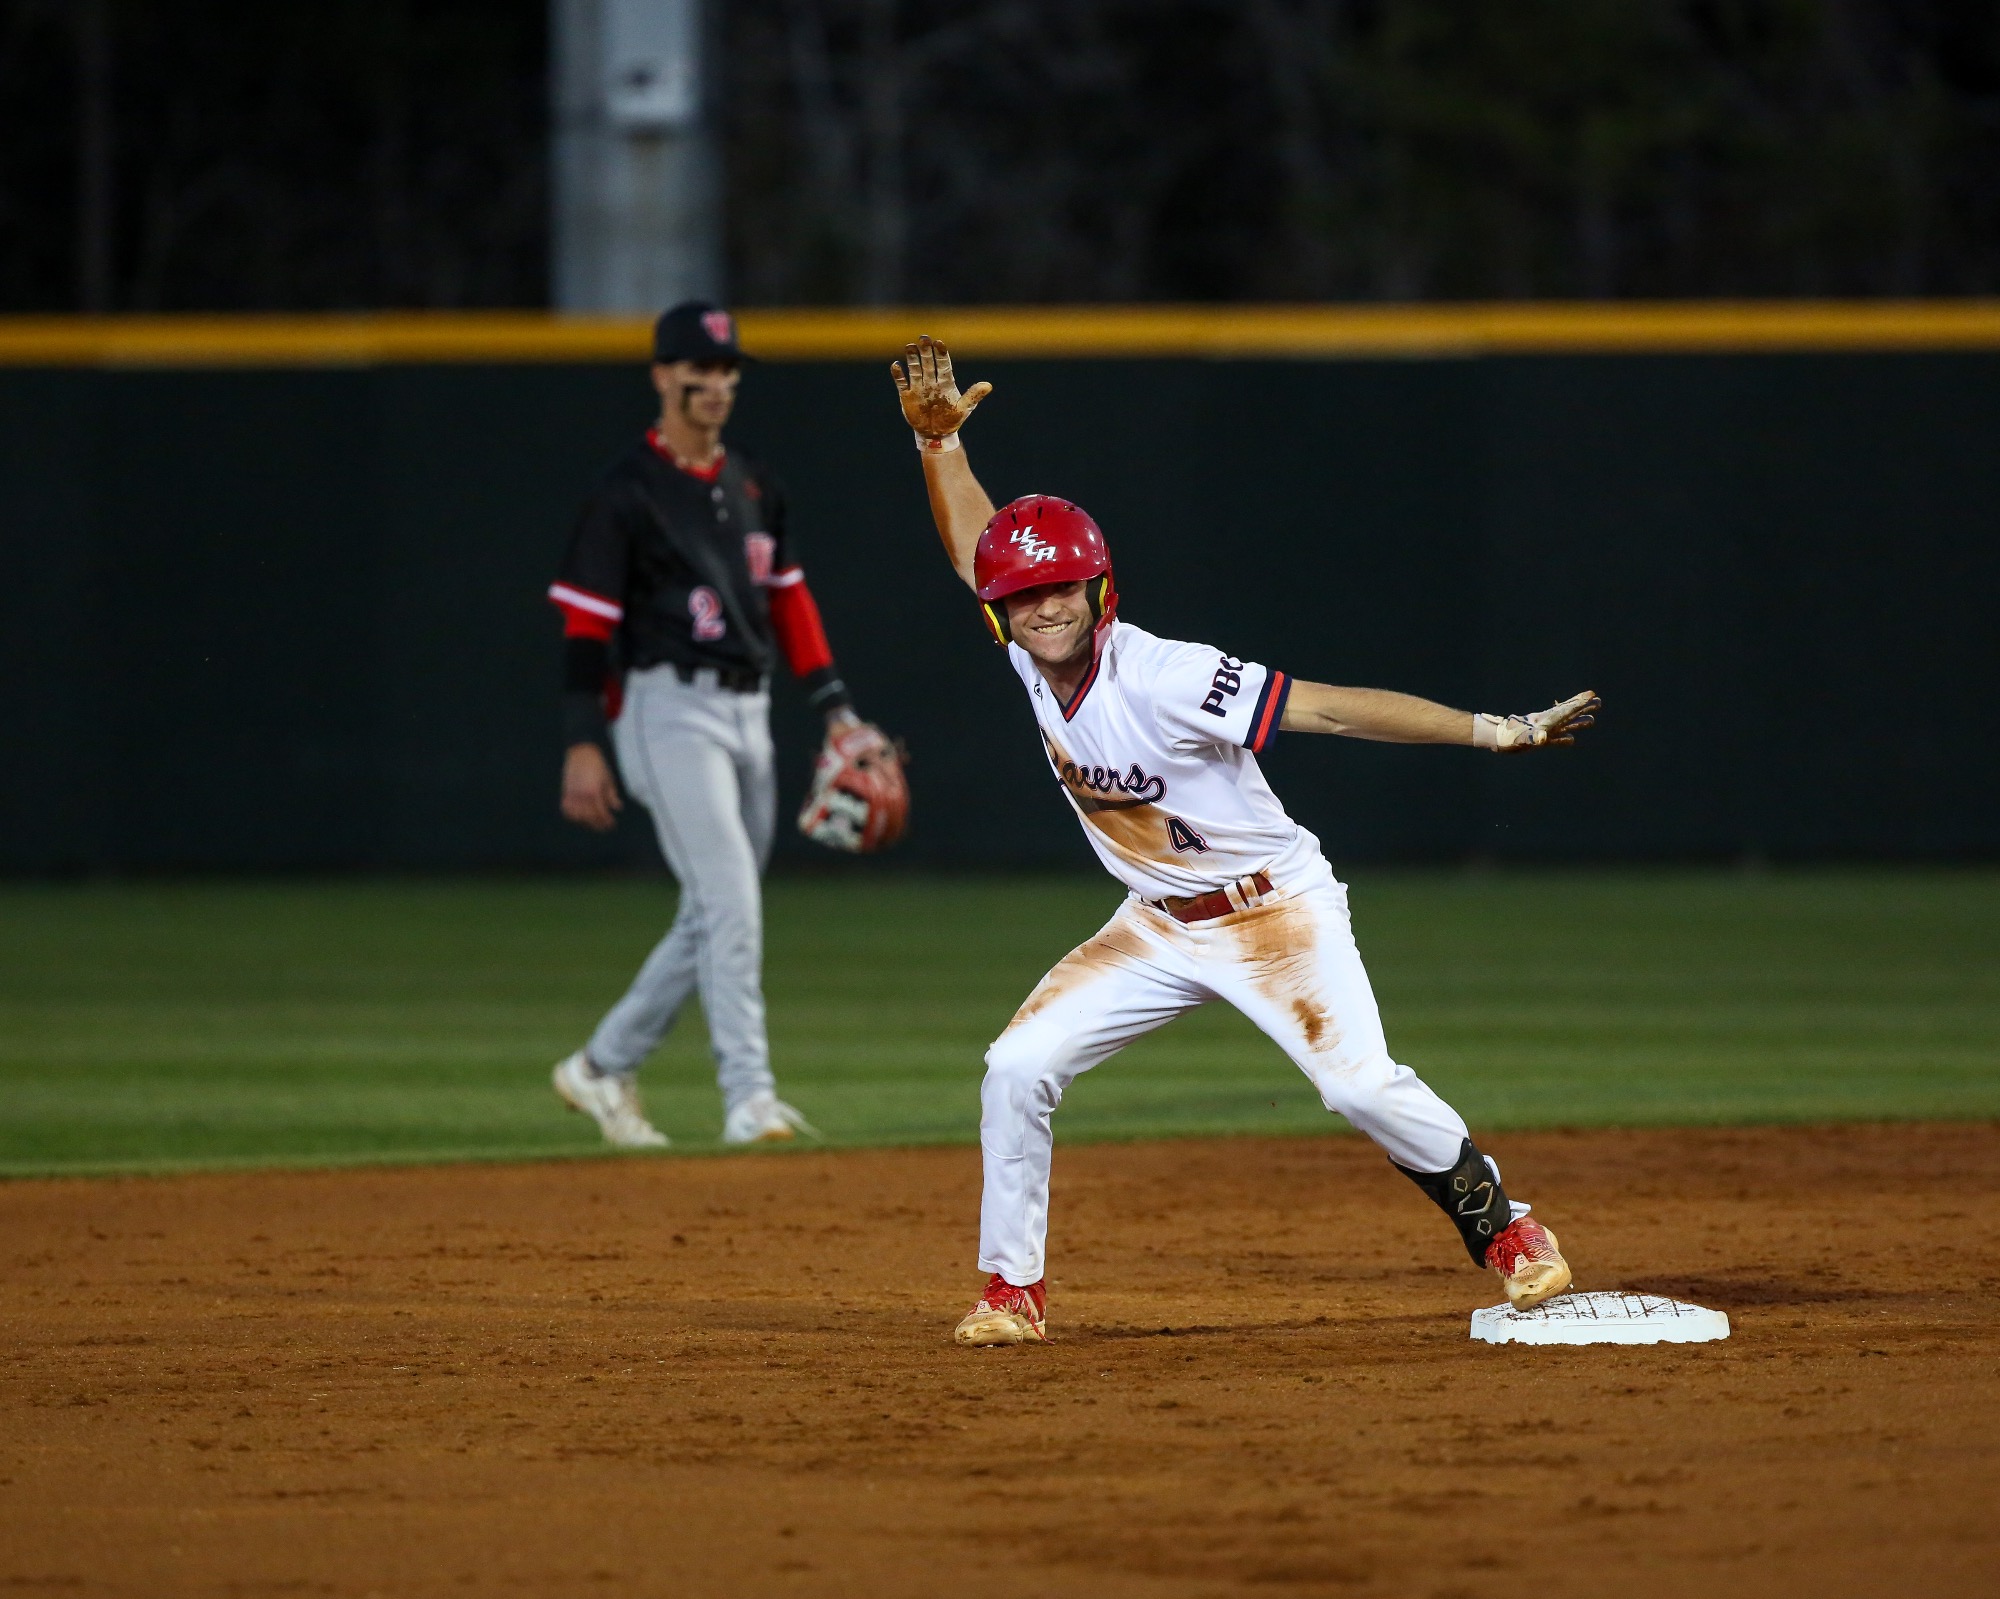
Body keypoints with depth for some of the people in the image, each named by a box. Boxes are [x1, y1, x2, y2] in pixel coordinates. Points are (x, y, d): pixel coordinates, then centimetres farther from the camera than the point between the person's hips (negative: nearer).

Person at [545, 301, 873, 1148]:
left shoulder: (753, 487, 15)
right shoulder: (627, 493, -7)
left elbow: (789, 598, 18)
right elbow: (586, 622, -9)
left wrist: (833, 706, 11)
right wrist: (582, 743, -15)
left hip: (749, 713, 8)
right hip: (673, 712, -8)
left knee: (712, 918, 10)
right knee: (730, 903, -17)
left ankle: (602, 1067, 24)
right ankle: (748, 1096, -19)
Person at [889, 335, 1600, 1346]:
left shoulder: (1161, 678, -28)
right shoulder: (1030, 660, -7)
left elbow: (1331, 708, -32)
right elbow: (972, 547, 8)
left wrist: (1495, 731, -36)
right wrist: (938, 440, -6)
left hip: (1276, 909, -7)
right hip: (1158, 924, 7)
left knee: (1360, 1082, -22)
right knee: (1019, 1067, -5)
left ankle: (1501, 1227, 0)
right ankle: (1012, 1290, 6)